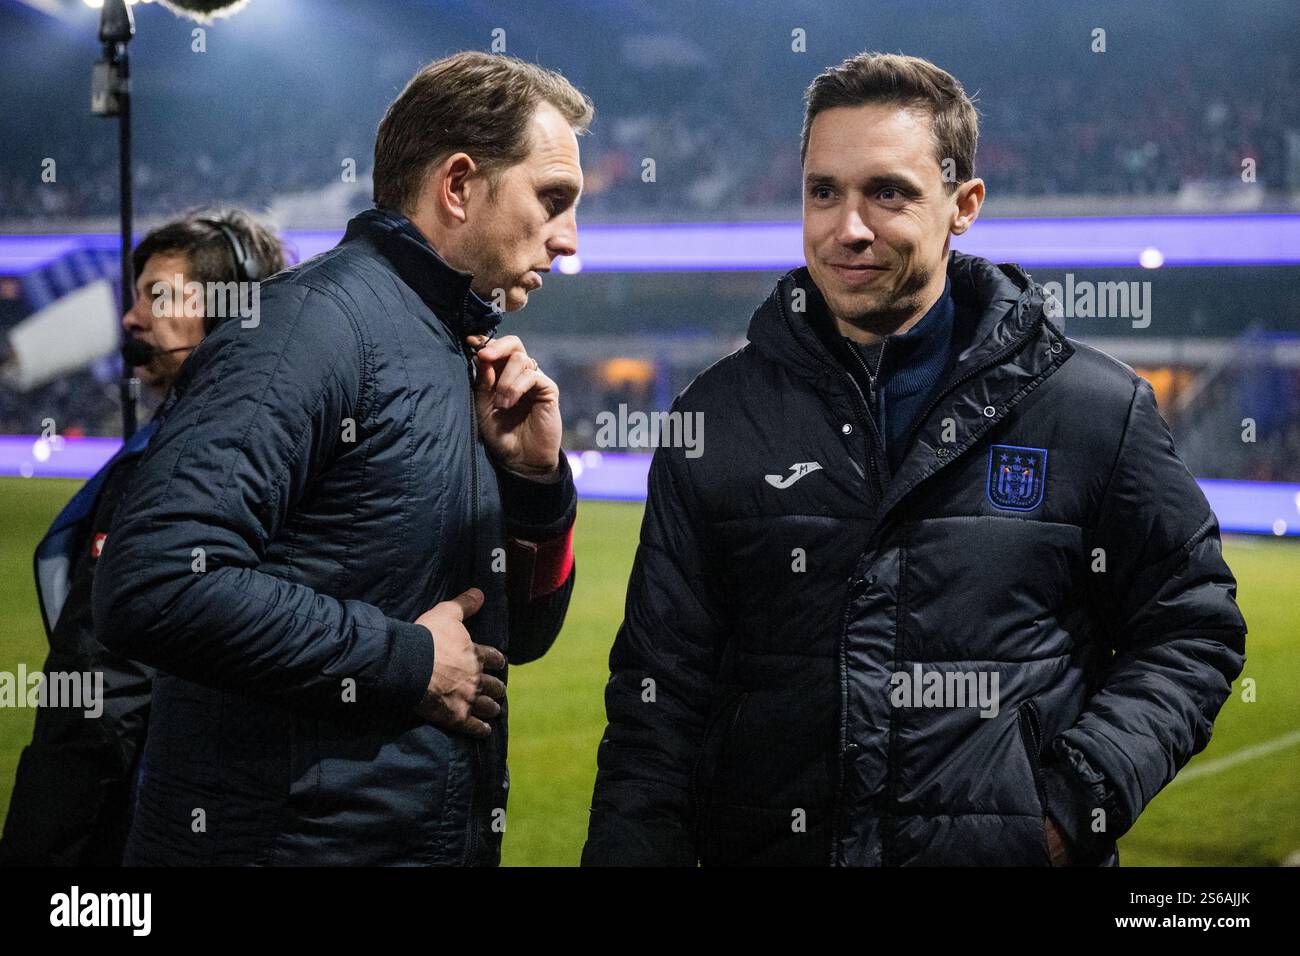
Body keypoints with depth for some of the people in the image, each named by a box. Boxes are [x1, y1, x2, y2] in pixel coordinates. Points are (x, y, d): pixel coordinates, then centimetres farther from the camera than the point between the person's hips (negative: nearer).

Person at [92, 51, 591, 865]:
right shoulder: (321, 318, -15)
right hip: (292, 836, -8)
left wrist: (537, 478, -1)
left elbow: (521, 636, 17)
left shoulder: (466, 359, 11)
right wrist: (405, 662, -18)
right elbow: (155, 584, -27)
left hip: (445, 837, 9)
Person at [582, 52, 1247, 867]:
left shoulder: (1099, 411, -1)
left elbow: (1193, 629, 4)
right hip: (765, 845, 2)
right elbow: (661, 690, 4)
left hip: (1013, 849, -1)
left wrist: (1078, 799, -10)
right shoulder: (719, 417, 4)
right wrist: (632, 851, -5)